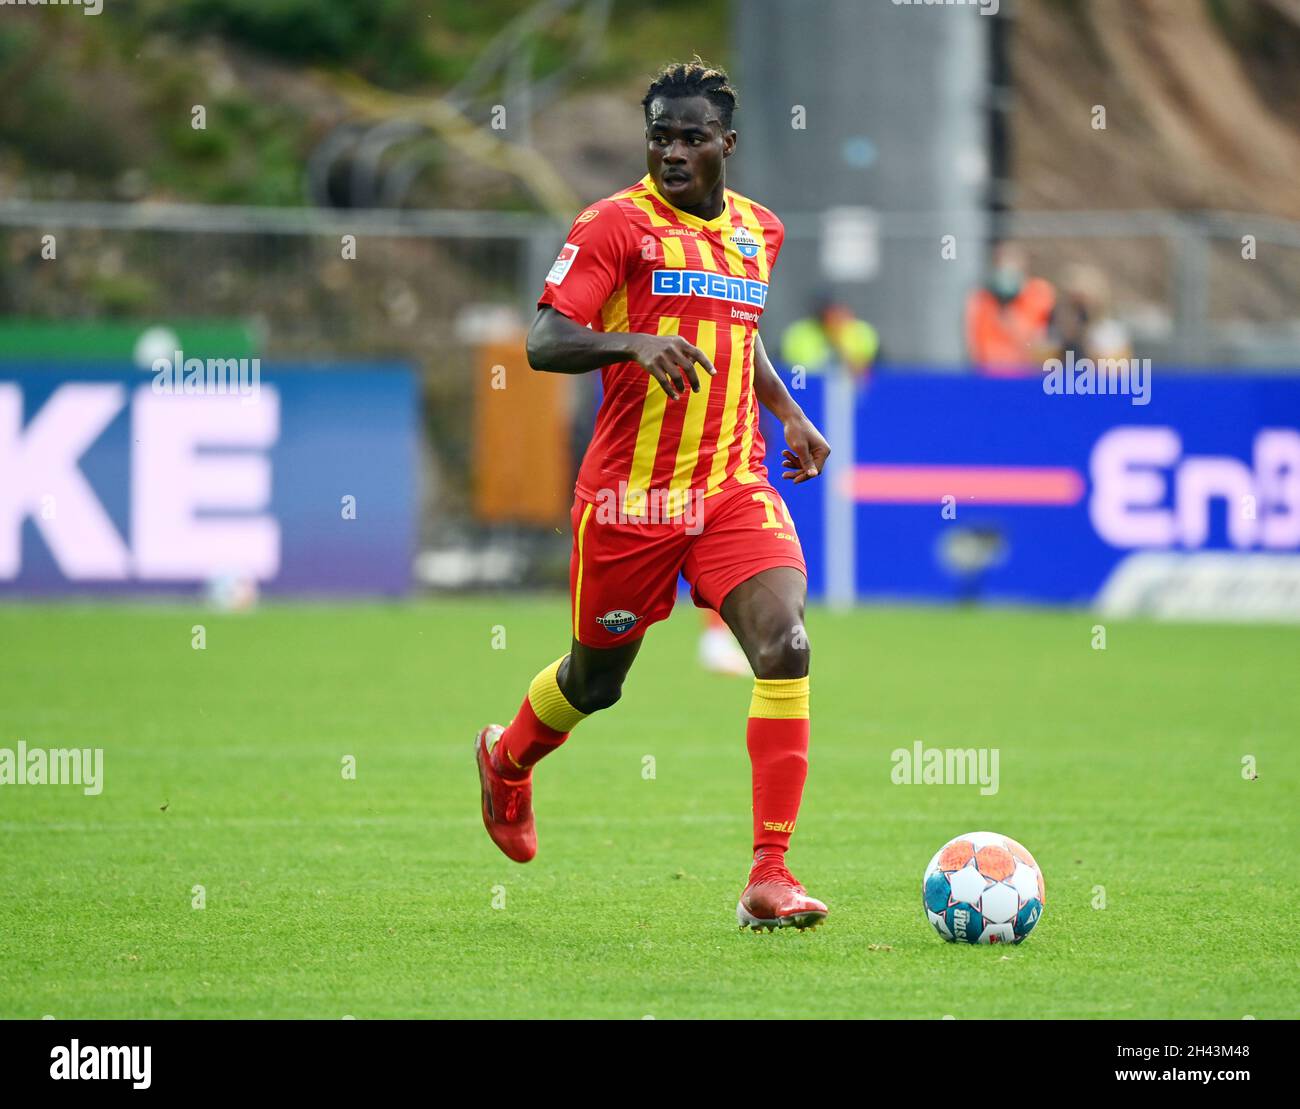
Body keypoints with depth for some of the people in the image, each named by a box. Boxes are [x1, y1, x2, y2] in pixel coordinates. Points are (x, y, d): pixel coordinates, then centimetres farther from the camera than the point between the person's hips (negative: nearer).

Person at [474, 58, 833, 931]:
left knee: (786, 647, -18)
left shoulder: (759, 230, 12)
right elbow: (544, 343, -14)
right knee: (595, 678, 12)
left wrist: (790, 416, 16)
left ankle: (770, 876, -17)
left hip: (736, 487, 4)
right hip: (631, 493, -4)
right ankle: (506, 760, 48)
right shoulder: (618, 224, -7)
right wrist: (634, 343, -31)